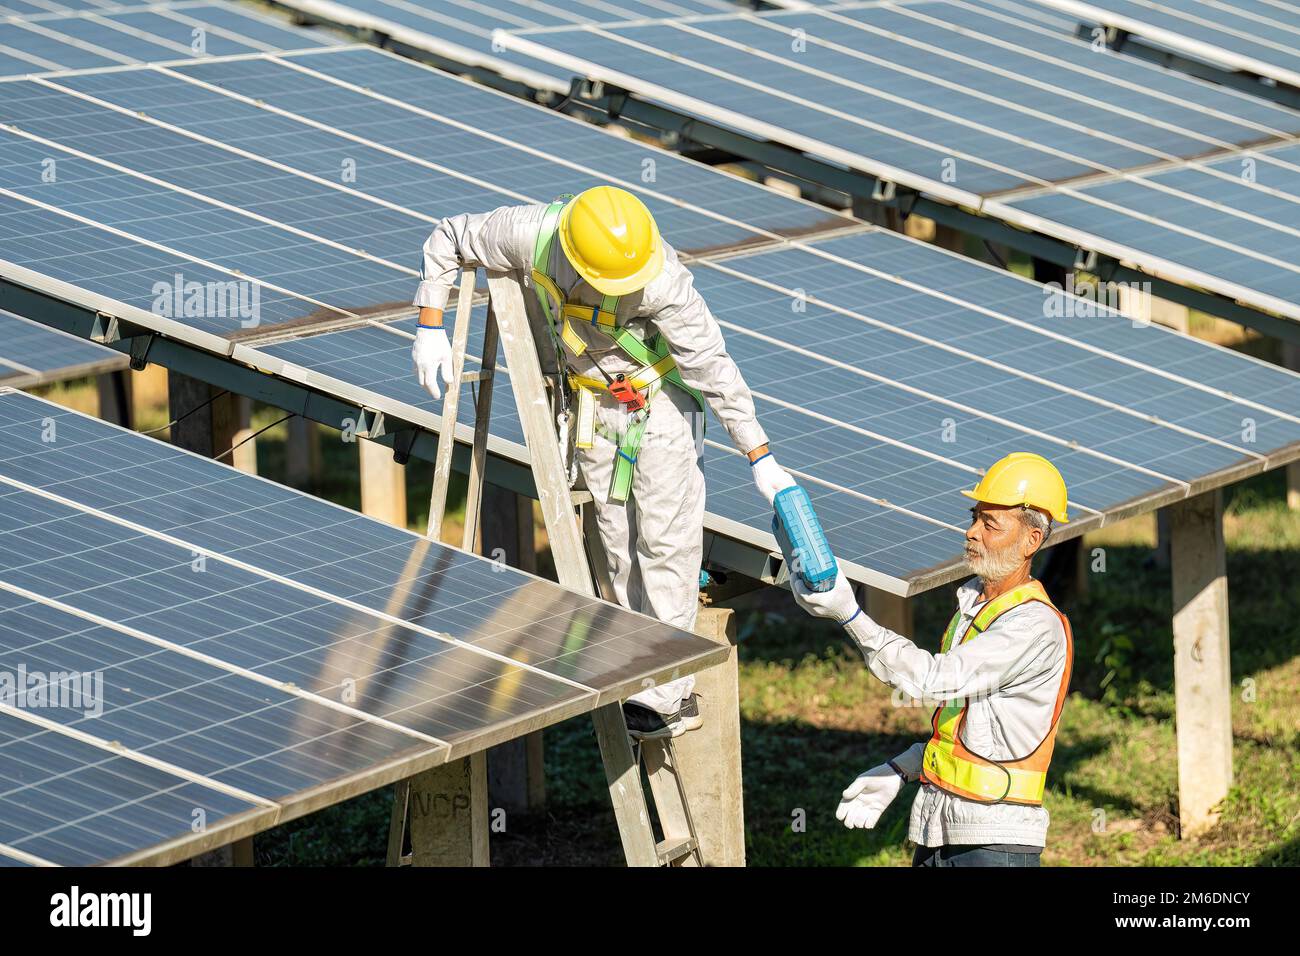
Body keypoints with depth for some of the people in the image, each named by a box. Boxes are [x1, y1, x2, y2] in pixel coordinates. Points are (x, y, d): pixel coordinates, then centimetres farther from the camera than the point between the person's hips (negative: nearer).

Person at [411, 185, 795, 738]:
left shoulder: (662, 281, -35)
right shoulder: (529, 235, -26)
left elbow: (711, 367, -27)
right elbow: (447, 241, -6)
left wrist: (760, 458, -23)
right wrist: (430, 329, -8)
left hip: (660, 398, -4)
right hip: (590, 399, 4)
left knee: (664, 538, -8)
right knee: (618, 545, 5)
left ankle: (667, 695, -3)